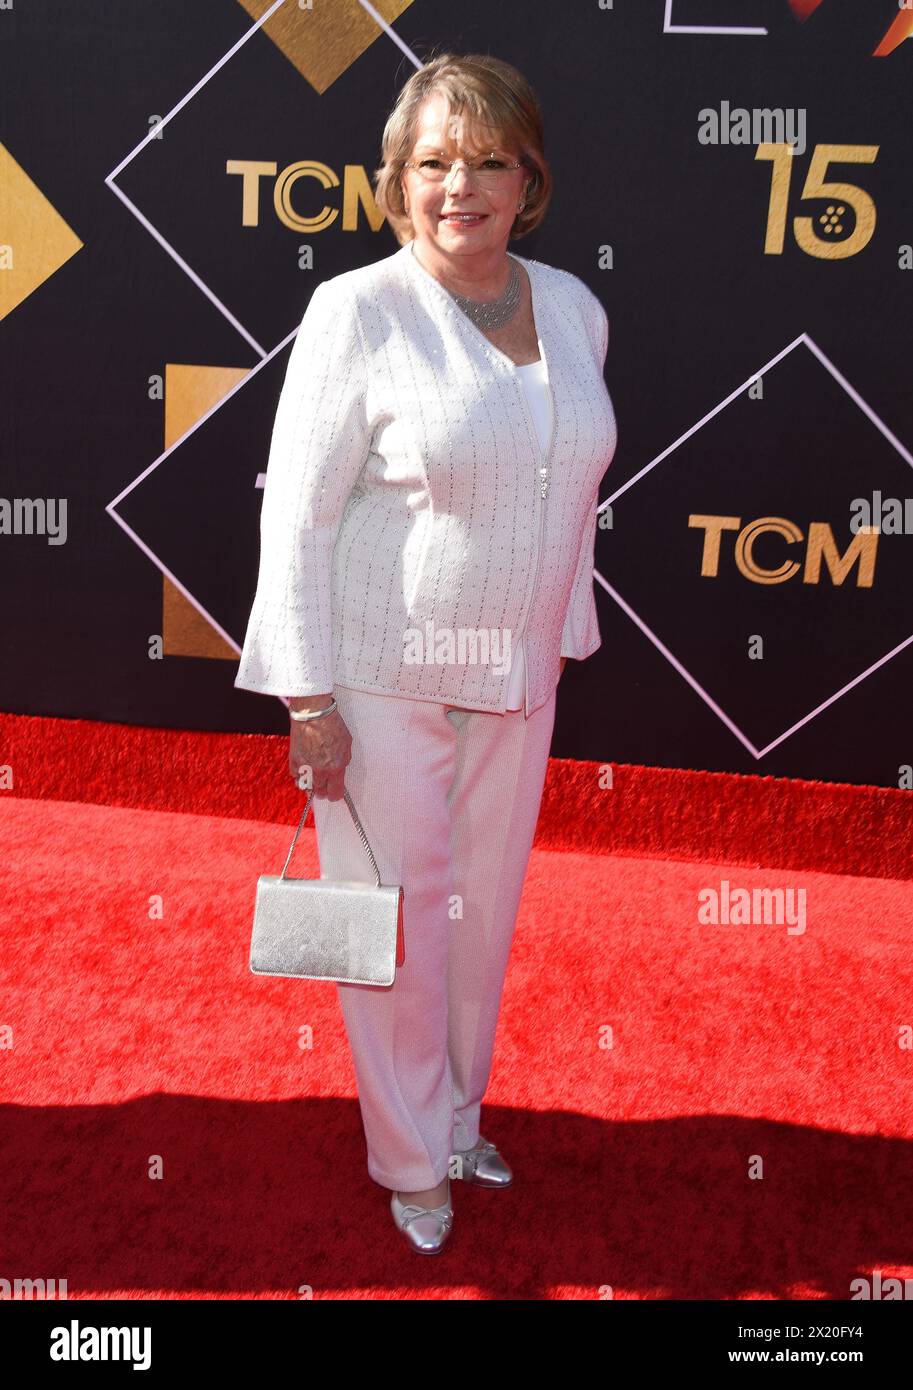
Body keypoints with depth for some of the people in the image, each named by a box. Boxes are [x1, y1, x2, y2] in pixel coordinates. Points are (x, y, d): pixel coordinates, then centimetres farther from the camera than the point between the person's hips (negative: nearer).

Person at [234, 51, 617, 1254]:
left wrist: (562, 638, 15)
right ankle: (413, 1161, 32)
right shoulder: (358, 311, -11)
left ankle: (461, 1121, 41)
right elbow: (297, 513, -11)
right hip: (383, 672, -5)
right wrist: (307, 697, -13)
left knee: (486, 906, 16)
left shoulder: (574, 308, 6)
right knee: (400, 917, 7)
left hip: (514, 675, 5)